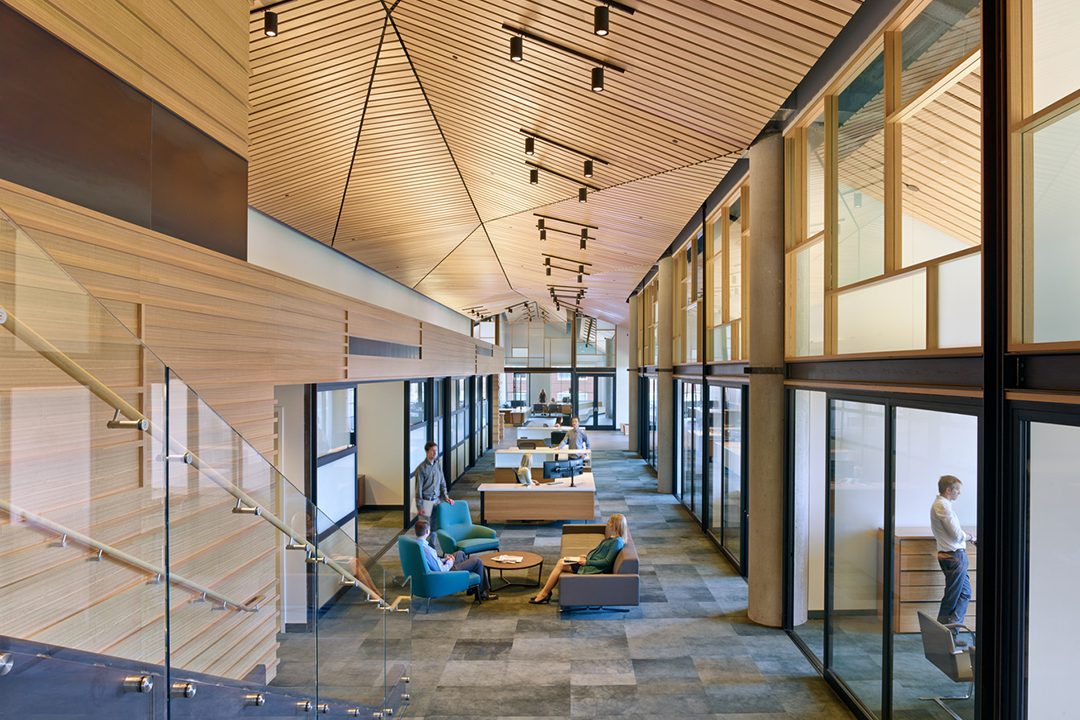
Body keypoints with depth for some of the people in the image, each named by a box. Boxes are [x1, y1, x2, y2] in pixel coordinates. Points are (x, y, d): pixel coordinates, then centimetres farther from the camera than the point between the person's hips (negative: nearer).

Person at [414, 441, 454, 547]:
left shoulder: (438, 466, 5)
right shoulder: (421, 468, -13)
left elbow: (442, 483, 12)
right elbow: (418, 488, -12)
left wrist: (446, 496, -1)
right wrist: (419, 506, -13)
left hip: (436, 500, 6)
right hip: (426, 501, -6)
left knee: (434, 526, 12)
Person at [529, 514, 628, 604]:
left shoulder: (617, 541, -18)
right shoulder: (612, 538, 10)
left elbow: (607, 562, -20)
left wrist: (587, 562, -16)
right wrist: (587, 556, 7)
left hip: (594, 569, -9)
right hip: (590, 562, 9)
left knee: (561, 564, -7)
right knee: (561, 562, 0)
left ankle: (544, 593, 5)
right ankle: (545, 592, 3)